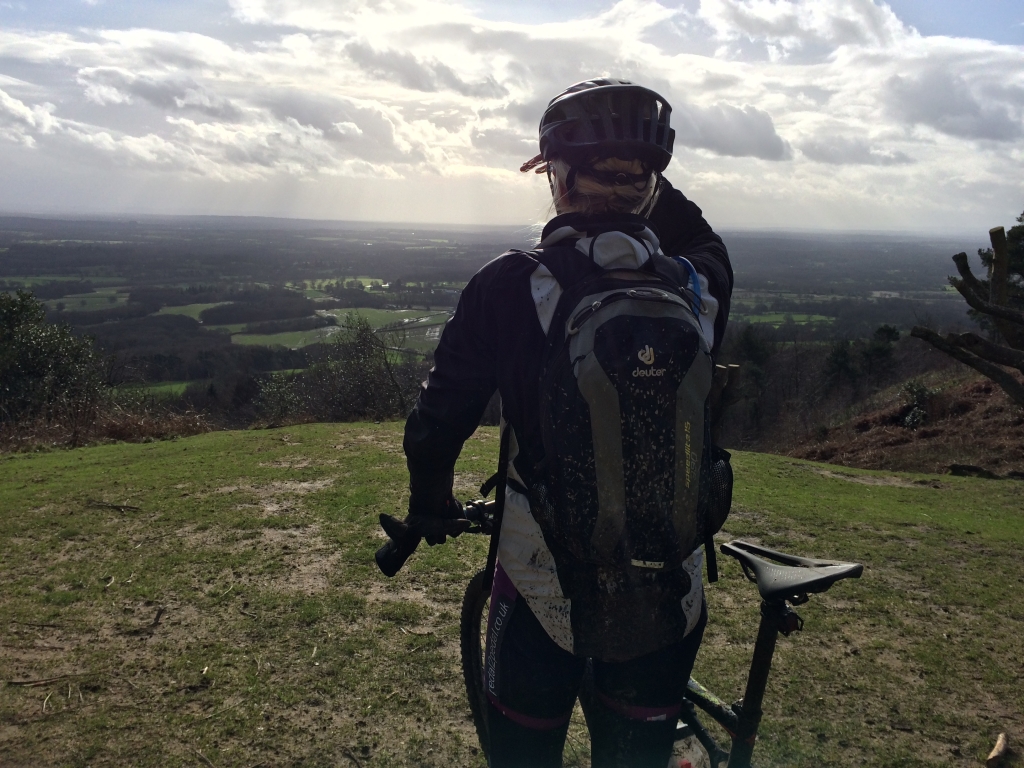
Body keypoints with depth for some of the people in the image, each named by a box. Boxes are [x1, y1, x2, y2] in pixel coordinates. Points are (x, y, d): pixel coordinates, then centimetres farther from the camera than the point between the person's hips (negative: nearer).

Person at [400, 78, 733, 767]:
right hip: (670, 596, 3)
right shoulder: (701, 285, -9)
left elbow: (441, 413, -7)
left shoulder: (510, 286, -16)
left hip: (544, 587, -2)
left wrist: (429, 504, 10)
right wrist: (646, 185, 17)